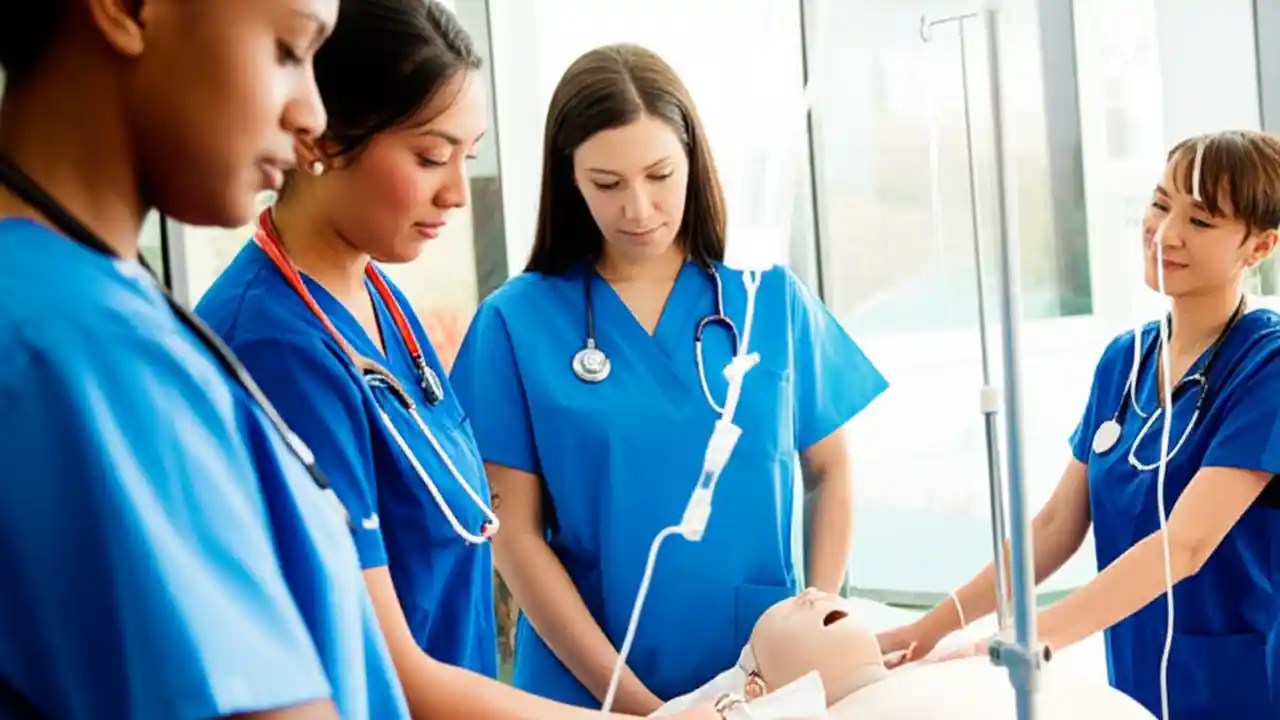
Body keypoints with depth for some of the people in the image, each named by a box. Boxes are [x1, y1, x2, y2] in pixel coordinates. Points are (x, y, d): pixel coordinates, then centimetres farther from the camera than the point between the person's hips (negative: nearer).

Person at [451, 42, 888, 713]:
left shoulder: (773, 299, -1)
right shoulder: (516, 322, -8)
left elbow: (829, 473, 7)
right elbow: (515, 533, -7)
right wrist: (630, 697, -12)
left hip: (770, 680, 2)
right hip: (587, 688, -2)